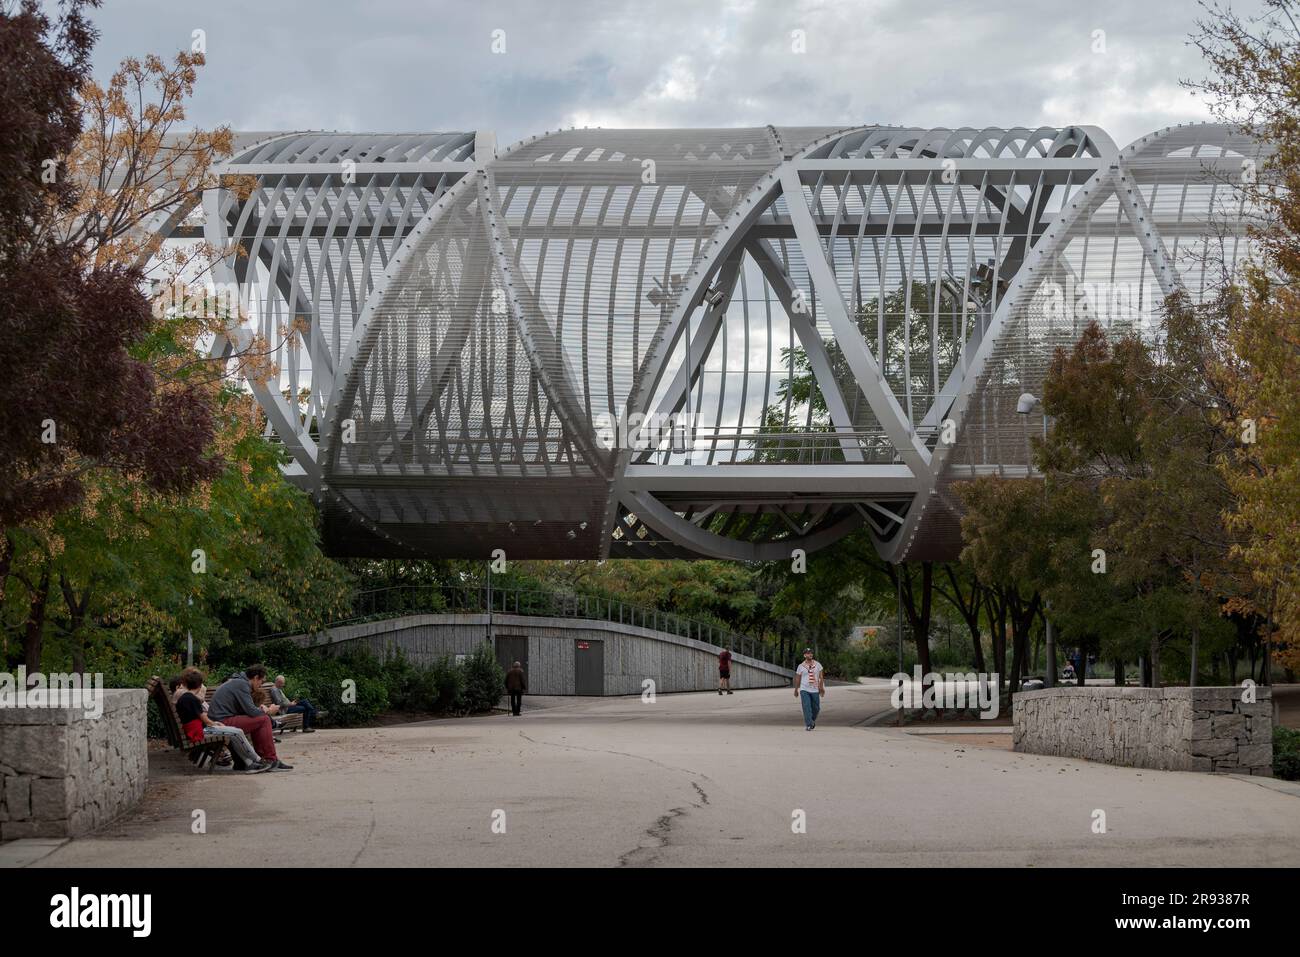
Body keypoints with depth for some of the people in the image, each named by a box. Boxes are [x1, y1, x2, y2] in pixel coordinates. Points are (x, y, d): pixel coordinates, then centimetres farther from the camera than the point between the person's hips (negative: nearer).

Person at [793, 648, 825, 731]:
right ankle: (808, 725, -12)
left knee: (816, 708, 8)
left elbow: (821, 677, 3)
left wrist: (821, 687, -6)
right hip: (804, 690, -2)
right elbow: (797, 679, 11)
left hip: (815, 690, 2)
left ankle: (812, 720, 35)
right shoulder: (801, 666, 4)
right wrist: (796, 690, 14)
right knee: (806, 707, -13)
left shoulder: (817, 664, 5)